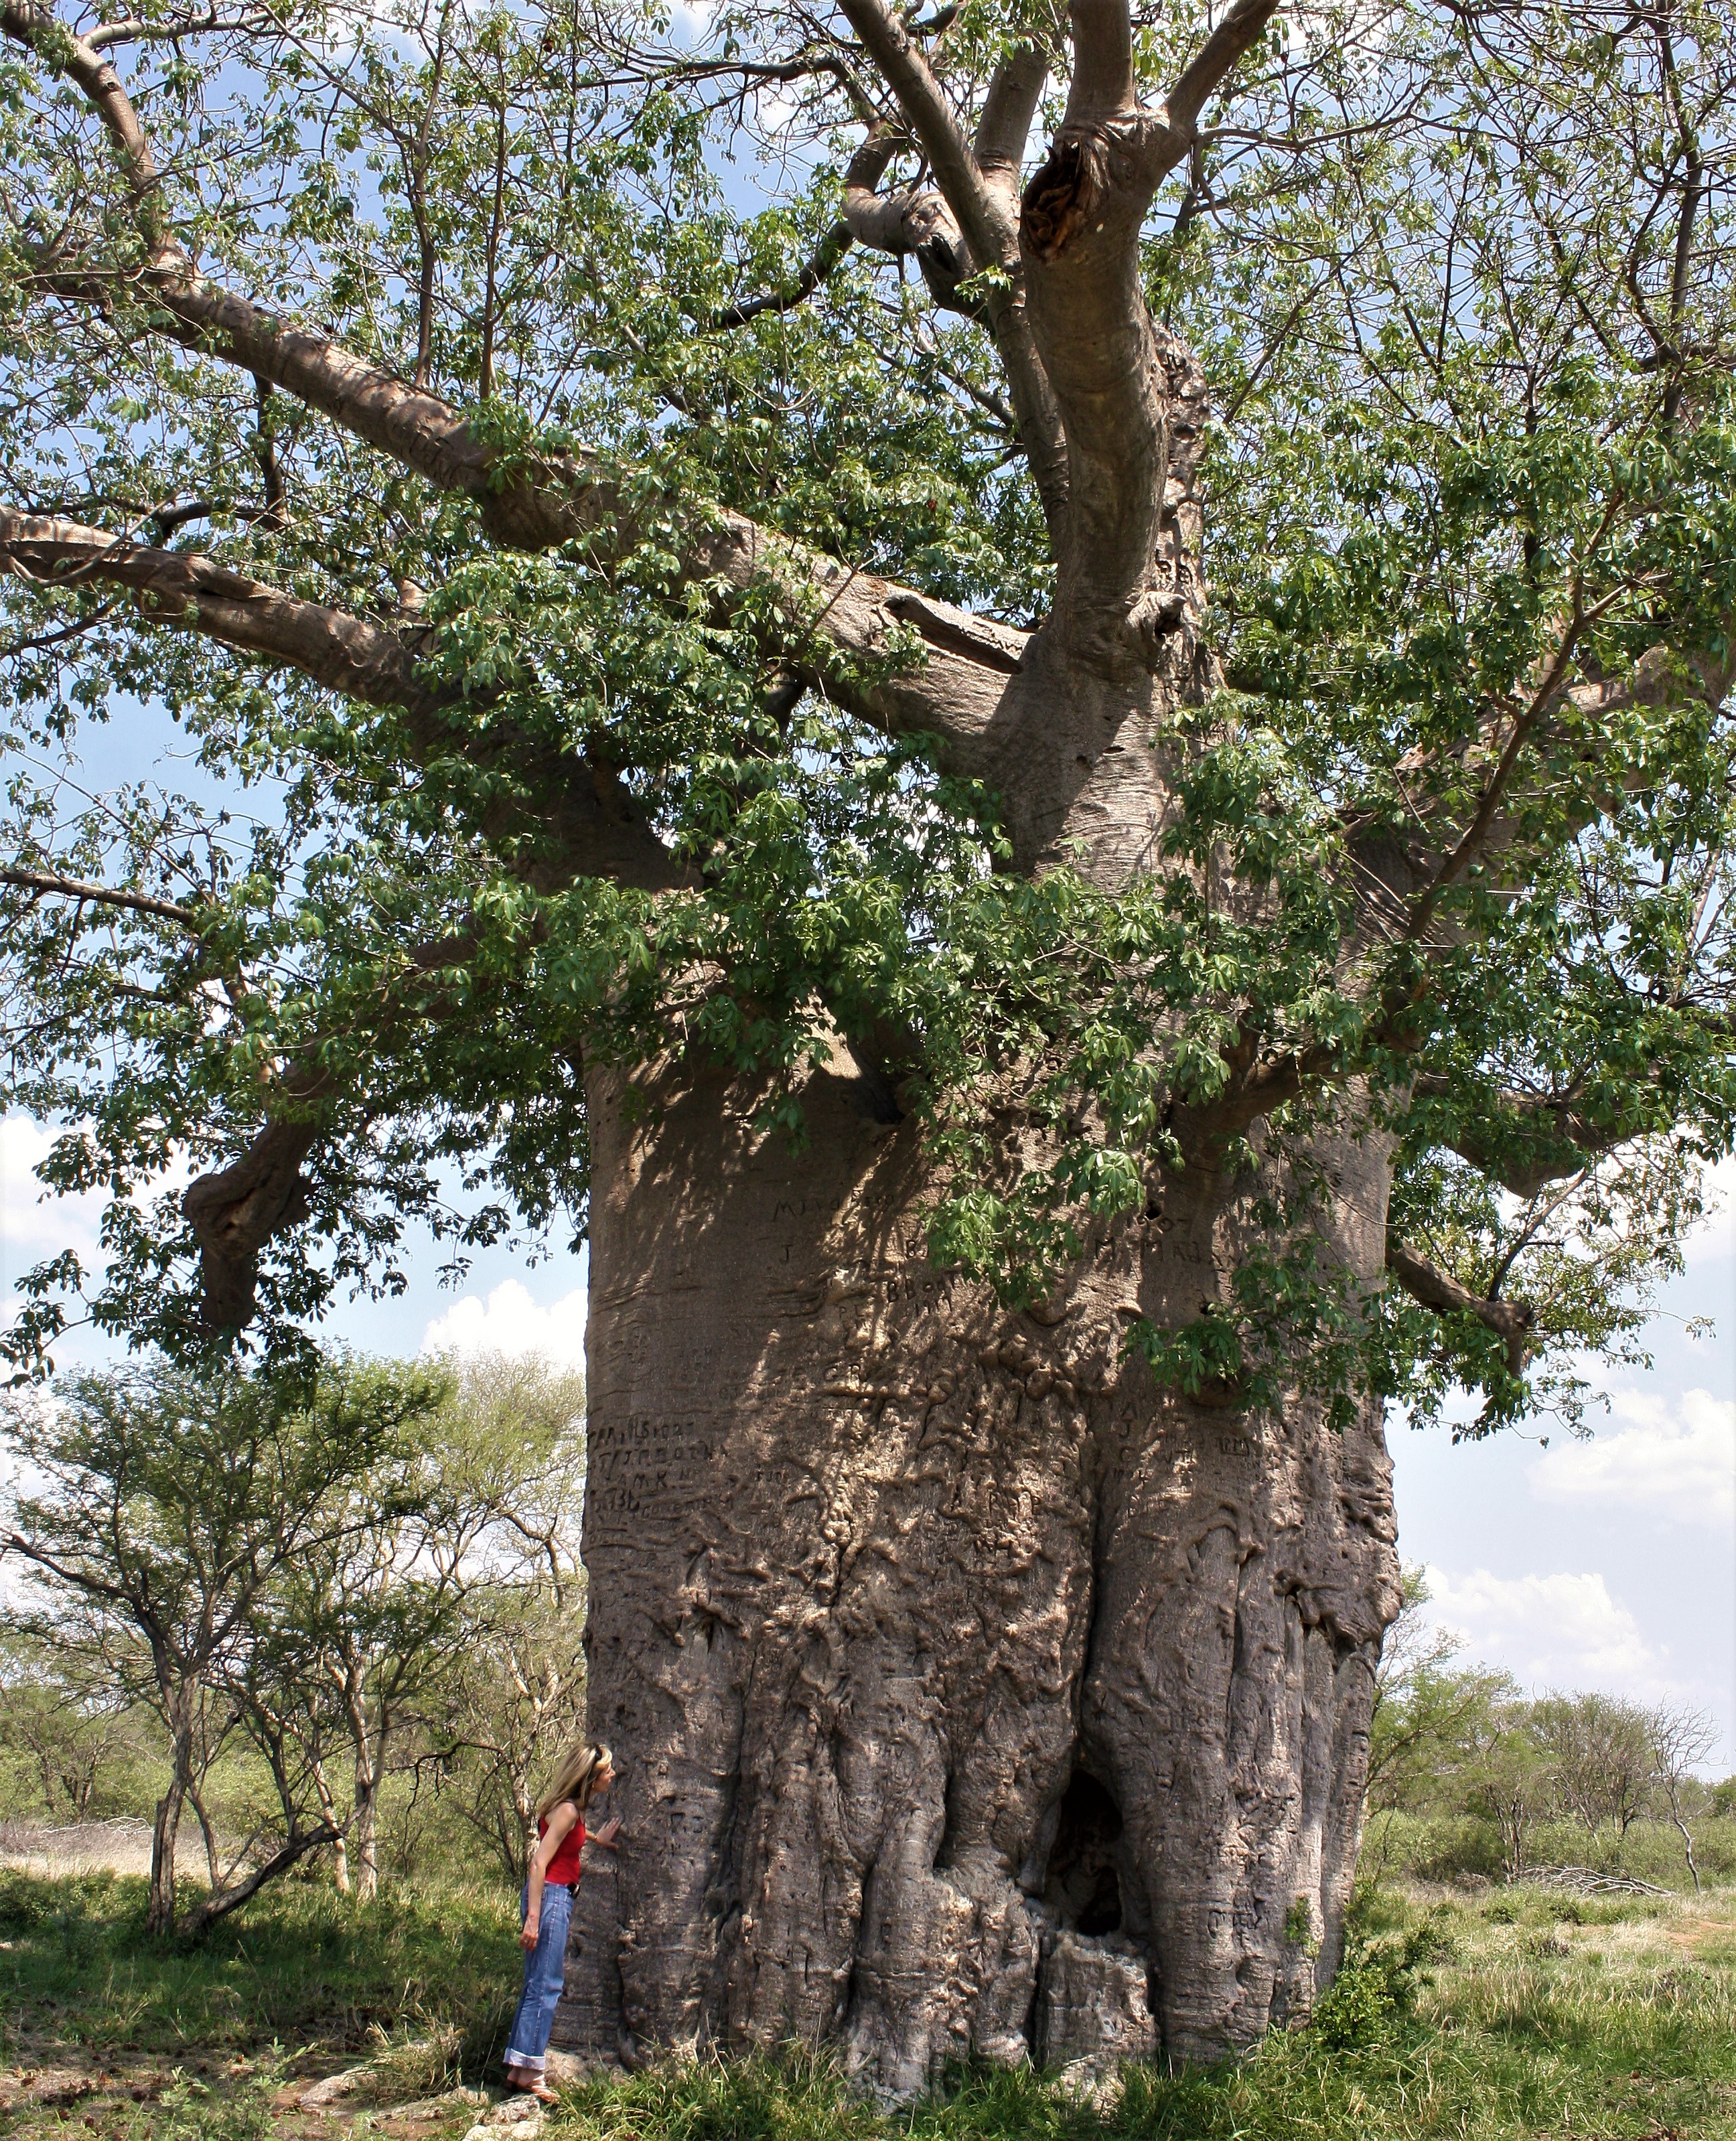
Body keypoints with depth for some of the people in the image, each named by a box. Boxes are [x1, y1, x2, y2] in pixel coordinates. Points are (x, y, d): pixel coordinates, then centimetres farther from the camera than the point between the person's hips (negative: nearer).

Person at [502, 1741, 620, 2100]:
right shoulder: (567, 1810, -15)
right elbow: (539, 1863, -20)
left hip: (557, 1898, 10)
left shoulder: (572, 1809, 13)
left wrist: (595, 1841, 22)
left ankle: (518, 2070, 17)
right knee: (545, 1986, -7)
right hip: (550, 1898, -10)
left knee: (537, 1985, 12)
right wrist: (533, 1918, -23)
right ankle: (530, 2072, -5)